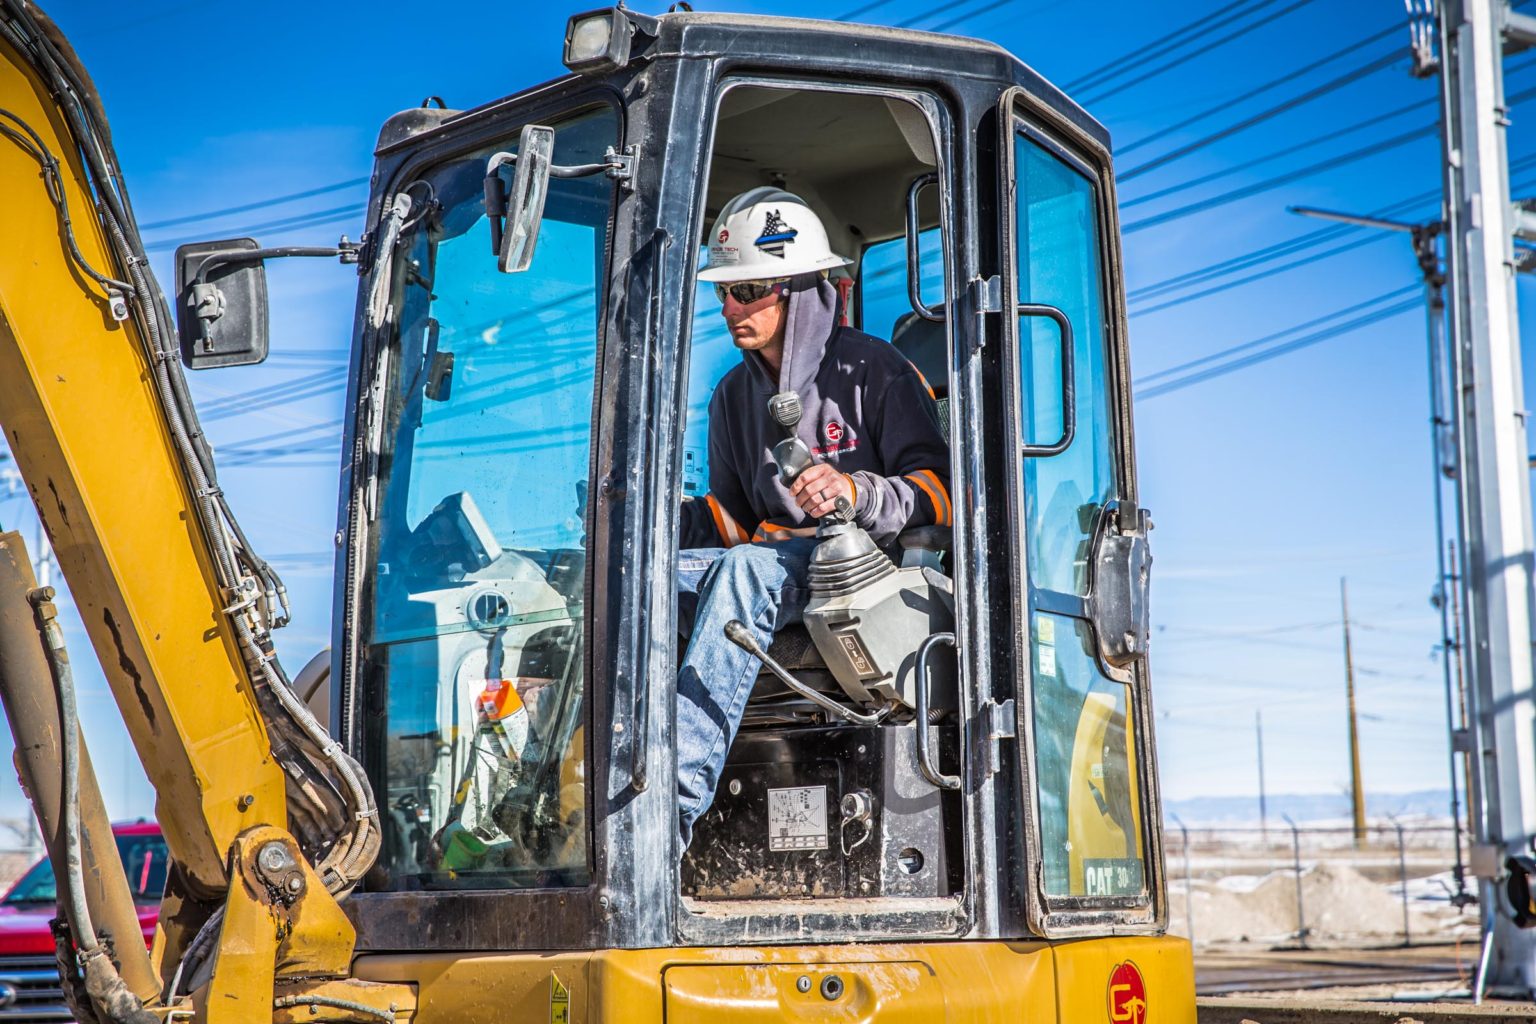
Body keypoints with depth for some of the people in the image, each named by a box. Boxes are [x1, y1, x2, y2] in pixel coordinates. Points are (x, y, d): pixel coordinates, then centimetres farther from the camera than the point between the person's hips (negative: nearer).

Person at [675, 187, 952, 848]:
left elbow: (941, 494, -9)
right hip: (771, 563, 7)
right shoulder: (734, 395, 19)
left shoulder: (871, 370, -2)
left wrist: (857, 492, -29)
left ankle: (677, 798, -48)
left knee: (746, 568, -38)